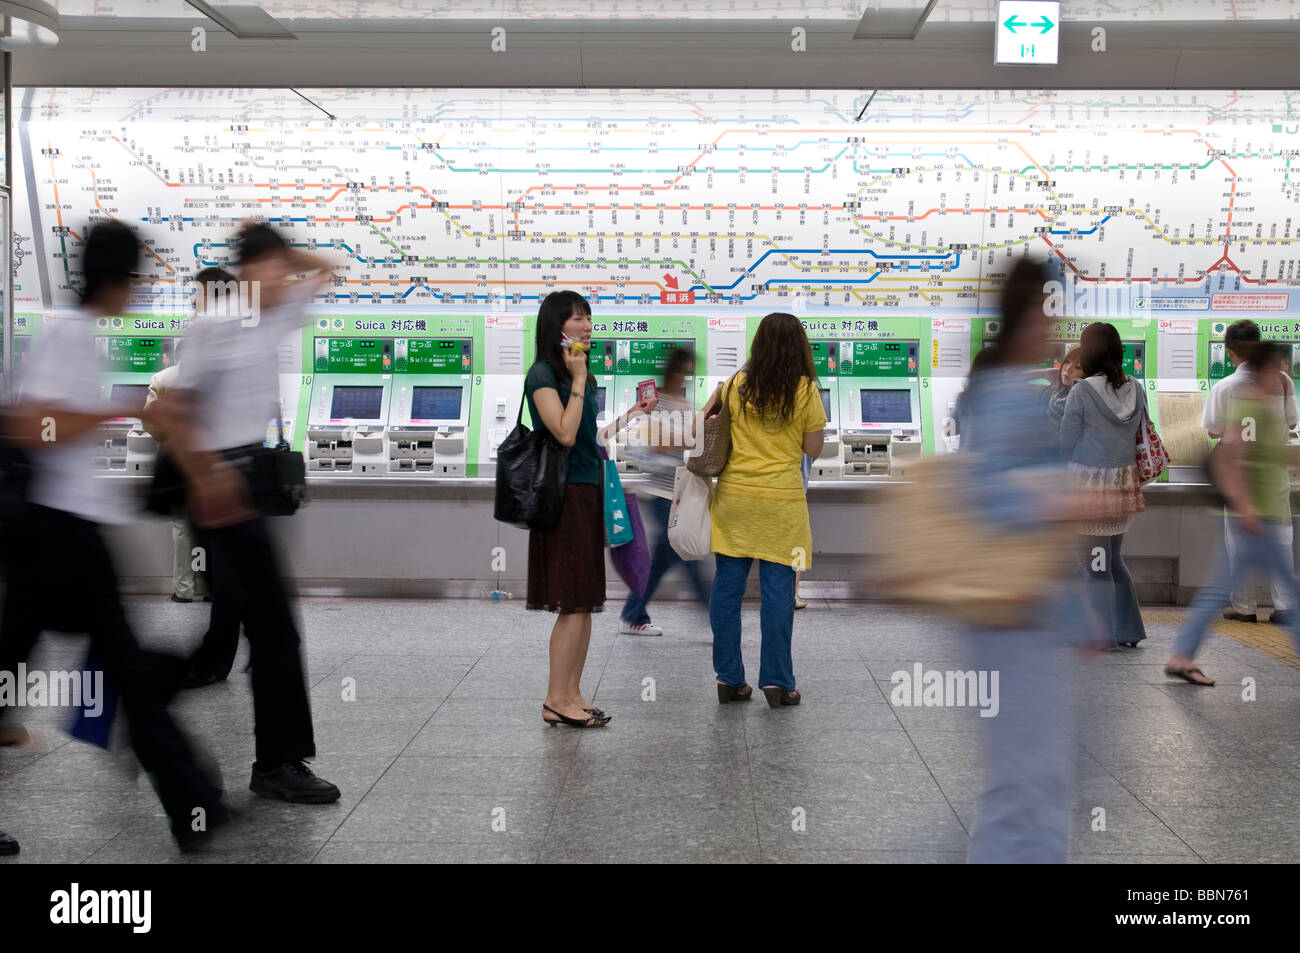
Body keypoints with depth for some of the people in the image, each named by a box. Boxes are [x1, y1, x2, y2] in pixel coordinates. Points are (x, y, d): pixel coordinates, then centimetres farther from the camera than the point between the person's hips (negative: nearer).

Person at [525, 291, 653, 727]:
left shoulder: (581, 373, 15)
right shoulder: (542, 374, -10)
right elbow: (565, 433, -21)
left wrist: (630, 415, 16)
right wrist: (578, 379, -16)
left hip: (588, 493, 9)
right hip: (564, 494, -9)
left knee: (585, 603, 10)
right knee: (573, 604, -7)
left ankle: (571, 694, 17)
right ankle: (555, 701, 2)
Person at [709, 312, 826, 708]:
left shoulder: (735, 385, 0)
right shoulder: (805, 390, -6)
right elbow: (813, 449, 0)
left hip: (734, 496, 3)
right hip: (781, 501, -2)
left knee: (727, 587, 8)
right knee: (777, 591, 3)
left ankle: (729, 678, 13)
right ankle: (776, 681, 7)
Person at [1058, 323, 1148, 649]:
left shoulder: (1081, 392, -15)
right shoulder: (1136, 390, 2)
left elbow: (1066, 445, -10)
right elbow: (1141, 437, 10)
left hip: (1089, 487, -6)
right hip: (1124, 486, 6)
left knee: (1096, 565, 3)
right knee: (1115, 560, 19)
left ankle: (1103, 635, 7)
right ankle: (1129, 630, 21)